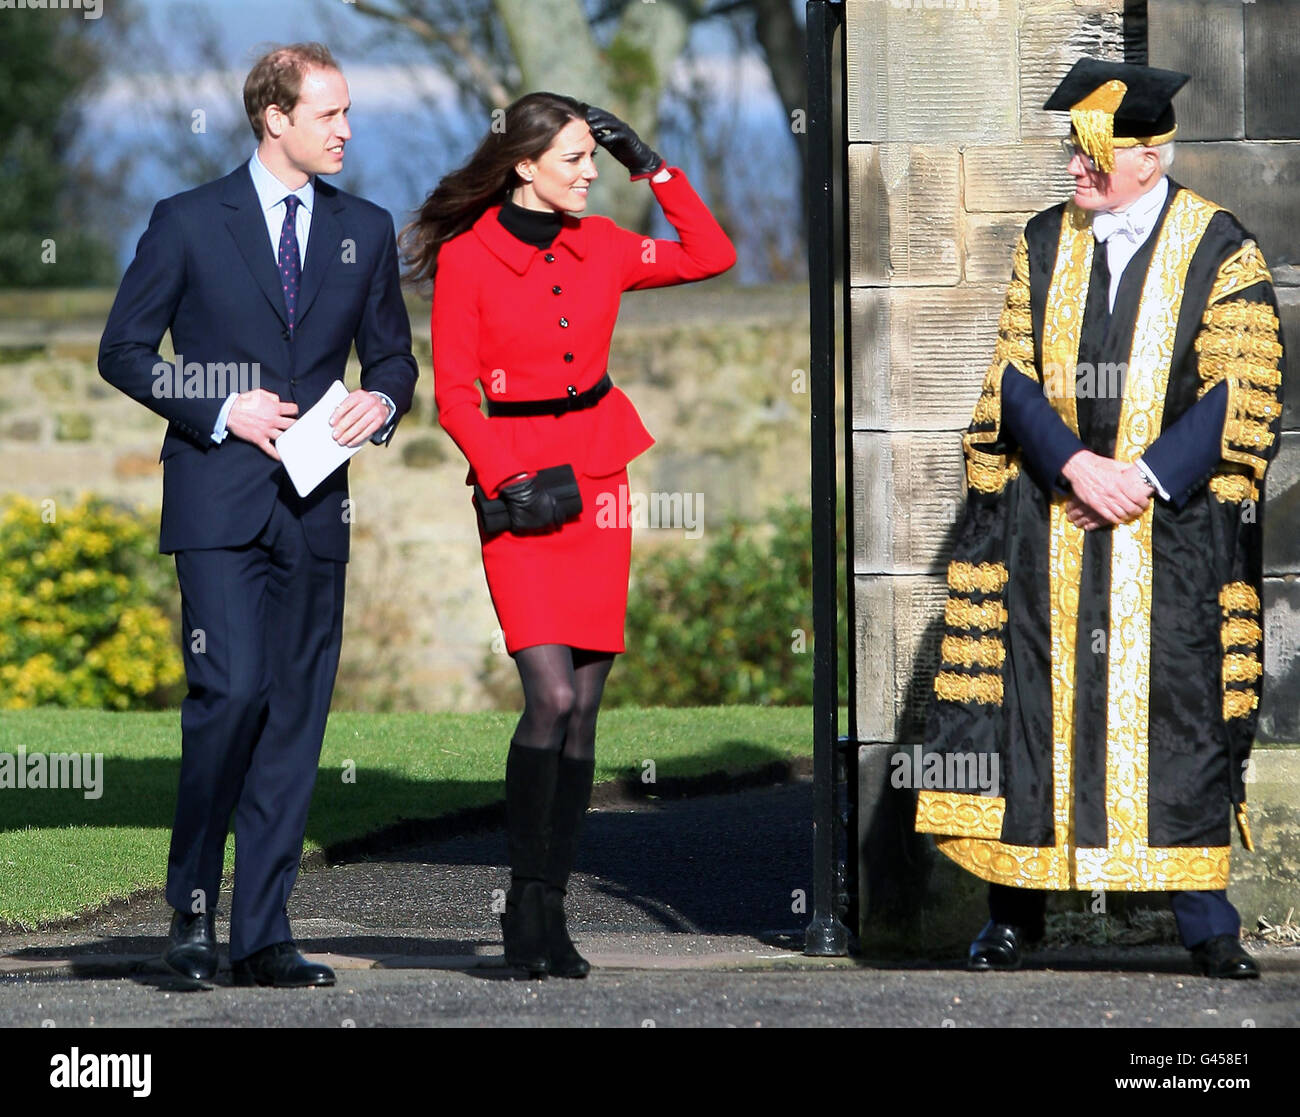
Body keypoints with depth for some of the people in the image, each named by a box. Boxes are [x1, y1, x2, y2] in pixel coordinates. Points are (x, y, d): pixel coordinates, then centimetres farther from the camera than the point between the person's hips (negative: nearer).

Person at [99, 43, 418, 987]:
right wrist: (222, 411, -10)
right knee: (232, 692, -16)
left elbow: (393, 355, 20)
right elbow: (123, 351, 2)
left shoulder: (365, 231, 13)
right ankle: (193, 906, 1)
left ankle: (264, 936, 5)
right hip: (219, 501, -4)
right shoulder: (190, 224, 1)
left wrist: (382, 400, -3)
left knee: (296, 718, 2)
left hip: (314, 511, 4)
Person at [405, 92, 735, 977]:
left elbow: (710, 256, 16)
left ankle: (552, 909, 7)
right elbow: (454, 394, -5)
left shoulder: (598, 247, 8)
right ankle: (525, 896, -4)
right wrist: (508, 480, -14)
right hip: (520, 492, -5)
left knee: (583, 710, 1)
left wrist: (654, 168, 10)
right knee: (551, 698, -17)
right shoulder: (467, 258, -5)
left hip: (599, 484, 5)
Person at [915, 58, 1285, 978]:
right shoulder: (1045, 245, 9)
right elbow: (1016, 376, 4)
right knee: (1034, 704, 0)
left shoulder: (1220, 250, -2)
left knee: (1180, 711, -4)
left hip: (1175, 521, -3)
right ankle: (1015, 912, 8)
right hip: (1046, 524, 3)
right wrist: (1076, 467, -12)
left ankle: (1205, 922, 1)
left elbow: (1242, 395, -6)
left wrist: (1145, 477, -16)